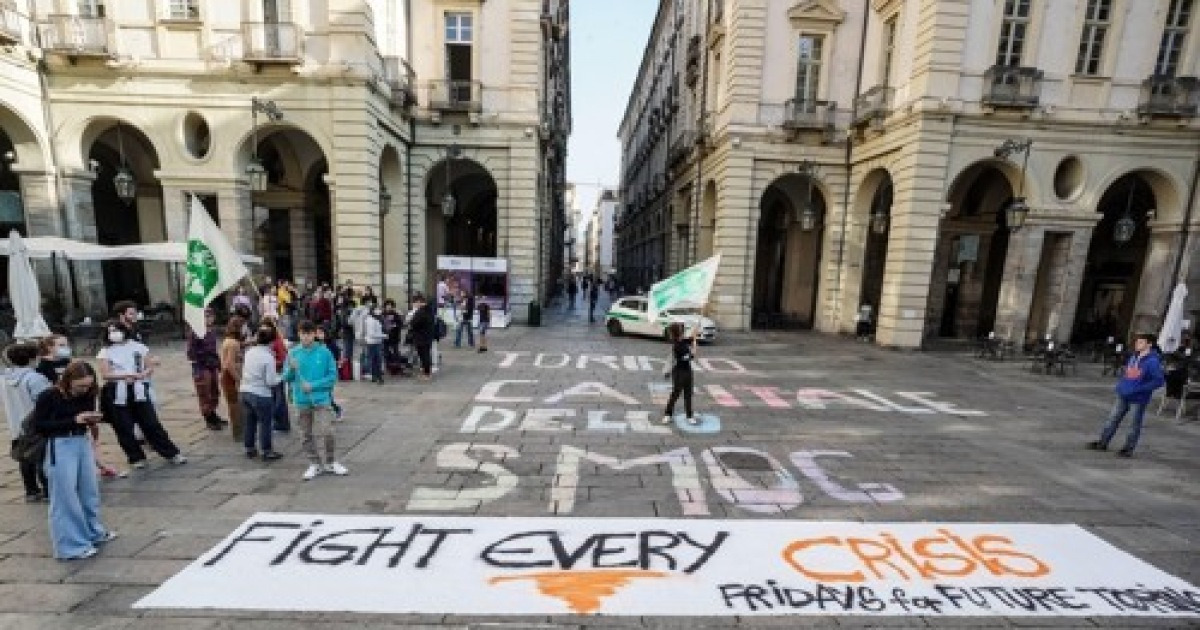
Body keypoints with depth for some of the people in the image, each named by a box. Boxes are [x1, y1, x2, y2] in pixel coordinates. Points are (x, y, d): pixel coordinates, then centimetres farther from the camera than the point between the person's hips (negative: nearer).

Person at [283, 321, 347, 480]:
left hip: (321, 400, -2)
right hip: (302, 401, 3)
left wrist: (313, 385, -13)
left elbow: (333, 376, -4)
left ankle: (331, 462, 14)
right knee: (308, 435, 12)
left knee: (326, 433, -6)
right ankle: (314, 464, 27)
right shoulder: (293, 353, 1)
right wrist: (292, 369, -18)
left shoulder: (324, 352, -6)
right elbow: (287, 378, 3)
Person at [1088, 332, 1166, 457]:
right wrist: (1120, 385, 9)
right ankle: (1102, 443, 16)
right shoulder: (1134, 357, 7)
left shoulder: (1153, 361, -14)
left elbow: (1159, 380, -18)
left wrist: (1140, 388, -22)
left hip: (1138, 399, -6)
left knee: (1135, 424, 7)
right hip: (1123, 395, 6)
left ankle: (1128, 449, 17)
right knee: (1113, 419, 9)